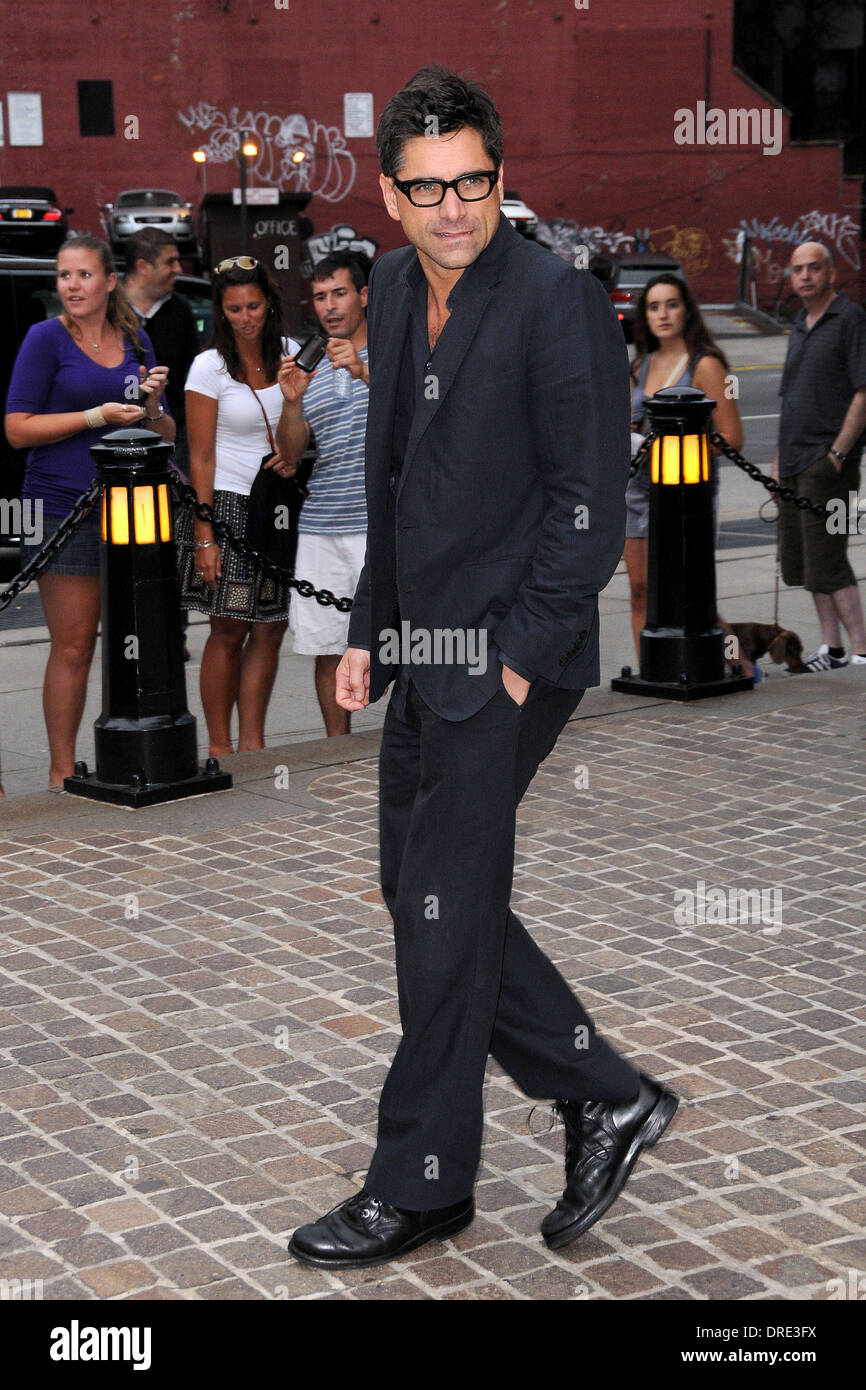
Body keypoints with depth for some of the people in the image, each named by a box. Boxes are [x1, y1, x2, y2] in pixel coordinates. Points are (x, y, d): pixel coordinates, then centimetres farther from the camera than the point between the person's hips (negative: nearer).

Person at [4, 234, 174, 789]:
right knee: (74, 645, -3)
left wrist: (152, 405, -4)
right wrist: (99, 416, -13)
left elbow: (166, 435, 18)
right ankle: (63, 773, 4)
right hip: (64, 508, -5)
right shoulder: (47, 338, -2)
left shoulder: (136, 340, 12)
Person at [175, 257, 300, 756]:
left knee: (270, 630, 4)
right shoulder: (209, 367, -6)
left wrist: (295, 456, -5)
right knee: (229, 631, -1)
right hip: (228, 504, -4)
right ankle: (220, 748, 8)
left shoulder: (291, 354, 6)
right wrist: (204, 536, -13)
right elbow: (201, 457, -7)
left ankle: (253, 746, 12)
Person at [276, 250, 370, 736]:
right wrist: (292, 401, -8)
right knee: (327, 650, 7)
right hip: (321, 528, 4)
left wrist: (366, 373, -28)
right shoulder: (310, 364, 17)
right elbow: (291, 452, 12)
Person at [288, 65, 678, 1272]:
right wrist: (370, 631, 14)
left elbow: (590, 506, -16)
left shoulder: (559, 304, -14)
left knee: (443, 907, -2)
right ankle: (606, 1096, 25)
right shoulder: (394, 291, 11)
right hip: (426, 652, 9)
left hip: (509, 657, -9)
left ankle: (422, 1184, 14)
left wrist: (518, 656, -16)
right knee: (424, 893, 13)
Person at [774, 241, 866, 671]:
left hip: (828, 462, -9)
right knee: (802, 560, 9)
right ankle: (831, 649, 17)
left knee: (827, 561, -11)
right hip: (796, 461, 9)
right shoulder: (800, 325, 18)